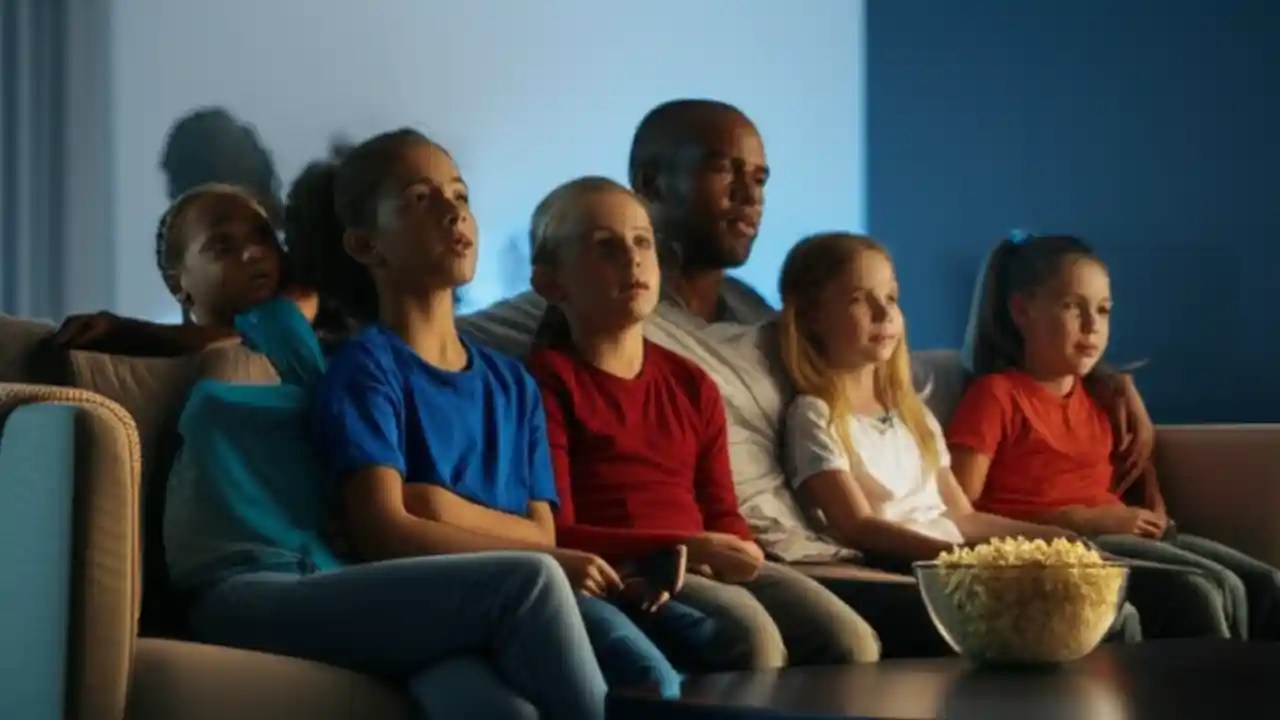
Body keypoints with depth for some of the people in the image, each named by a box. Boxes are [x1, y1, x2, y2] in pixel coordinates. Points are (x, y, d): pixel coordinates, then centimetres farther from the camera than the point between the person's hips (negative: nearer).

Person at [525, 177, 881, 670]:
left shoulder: (691, 386, 22)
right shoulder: (548, 379, 1)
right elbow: (556, 533, -9)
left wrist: (739, 553, -5)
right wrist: (686, 547, -18)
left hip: (714, 568, 7)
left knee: (851, 641, -18)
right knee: (749, 635, -33)